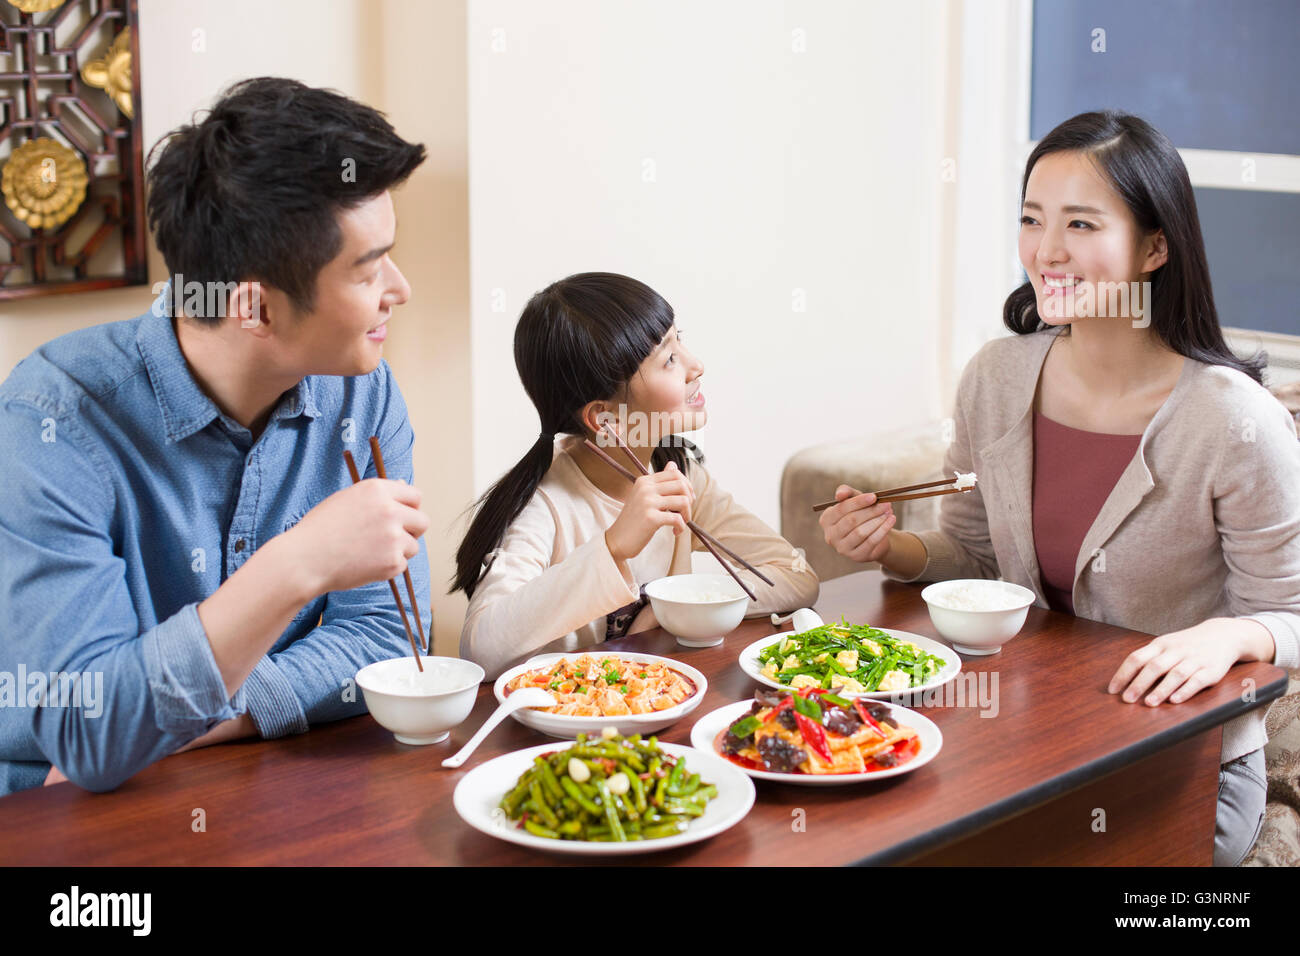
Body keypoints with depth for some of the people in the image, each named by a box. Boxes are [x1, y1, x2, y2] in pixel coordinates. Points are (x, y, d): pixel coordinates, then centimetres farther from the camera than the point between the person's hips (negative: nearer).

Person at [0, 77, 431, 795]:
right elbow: (88, 734, -23)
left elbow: (381, 635, -3)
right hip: (58, 819, -4)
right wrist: (297, 567, -33)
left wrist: (181, 734, -16)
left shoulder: (362, 393, -3)